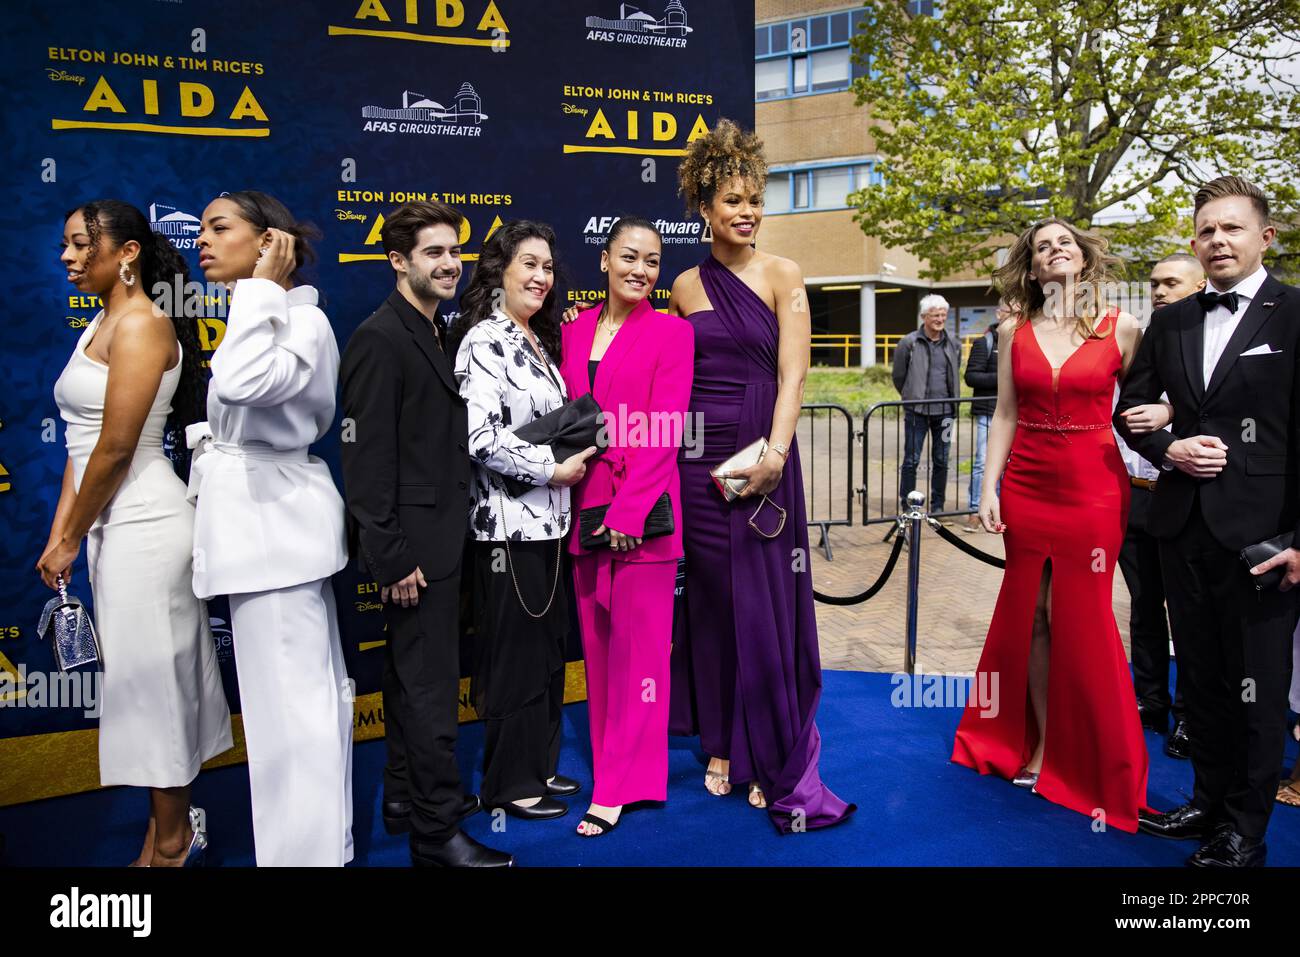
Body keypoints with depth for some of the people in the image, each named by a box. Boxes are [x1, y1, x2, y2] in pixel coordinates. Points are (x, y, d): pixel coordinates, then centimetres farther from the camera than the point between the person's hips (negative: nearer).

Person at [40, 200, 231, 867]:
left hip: (142, 523, -9)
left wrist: (70, 540, -9)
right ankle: (168, 829, 30)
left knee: (151, 676, 3)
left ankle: (172, 843, 20)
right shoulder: (101, 324, 15)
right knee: (141, 676, 15)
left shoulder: (141, 324, -14)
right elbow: (82, 443, 12)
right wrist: (60, 534, 7)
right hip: (115, 525, 9)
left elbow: (116, 449, -18)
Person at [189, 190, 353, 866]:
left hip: (274, 523, -10)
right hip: (259, 523, 10)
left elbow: (244, 382, -32)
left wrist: (260, 289, -23)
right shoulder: (254, 322, 16)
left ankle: (304, 849, 8)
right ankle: (325, 838, 28)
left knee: (290, 698, -4)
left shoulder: (304, 322, -14)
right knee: (305, 693, 16)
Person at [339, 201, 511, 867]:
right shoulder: (379, 338, -14)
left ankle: (406, 799, 32)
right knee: (430, 685, -3)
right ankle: (437, 830, 9)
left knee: (412, 675, 18)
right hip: (414, 542, -10)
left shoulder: (434, 336, 15)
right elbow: (368, 456, -18)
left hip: (436, 538, 10)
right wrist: (391, 557, -21)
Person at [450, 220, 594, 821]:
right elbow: (482, 440, -22)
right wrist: (553, 468, -15)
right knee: (516, 653, 1)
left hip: (550, 519, 9)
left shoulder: (539, 340, 15)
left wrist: (575, 453, 7)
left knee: (550, 648, 15)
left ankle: (540, 765, 29)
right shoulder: (485, 341, -12)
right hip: (509, 522, -9)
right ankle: (508, 782, 17)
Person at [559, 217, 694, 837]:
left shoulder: (671, 332, -3)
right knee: (596, 644, 13)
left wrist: (628, 511, -16)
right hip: (584, 507, 5)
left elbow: (665, 433, -10)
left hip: (642, 511, -5)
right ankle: (608, 760, 28)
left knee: (638, 644, 1)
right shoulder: (573, 332, 11)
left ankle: (620, 786, 11)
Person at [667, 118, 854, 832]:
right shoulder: (686, 286, 10)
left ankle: (774, 762, 11)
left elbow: (793, 373, -8)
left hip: (760, 455, -3)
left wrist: (775, 451, -20)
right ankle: (721, 746, 23)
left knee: (765, 602, -2)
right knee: (711, 599, 9)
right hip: (698, 457, 3)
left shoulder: (782, 276, 0)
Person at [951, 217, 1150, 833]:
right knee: (1033, 618, 8)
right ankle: (1041, 744, 23)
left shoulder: (1121, 328, 1)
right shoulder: (1014, 331, 6)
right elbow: (1004, 415, 5)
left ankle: (1094, 764, 19)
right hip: (1027, 486, 2)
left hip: (1094, 488, -2)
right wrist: (988, 489, 0)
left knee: (1082, 623, 3)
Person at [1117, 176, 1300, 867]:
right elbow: (1130, 408, 15)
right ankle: (1208, 800, 32)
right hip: (1183, 527, 5)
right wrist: (1168, 449, -6)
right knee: (1200, 676, 16)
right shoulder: (1172, 322, 10)